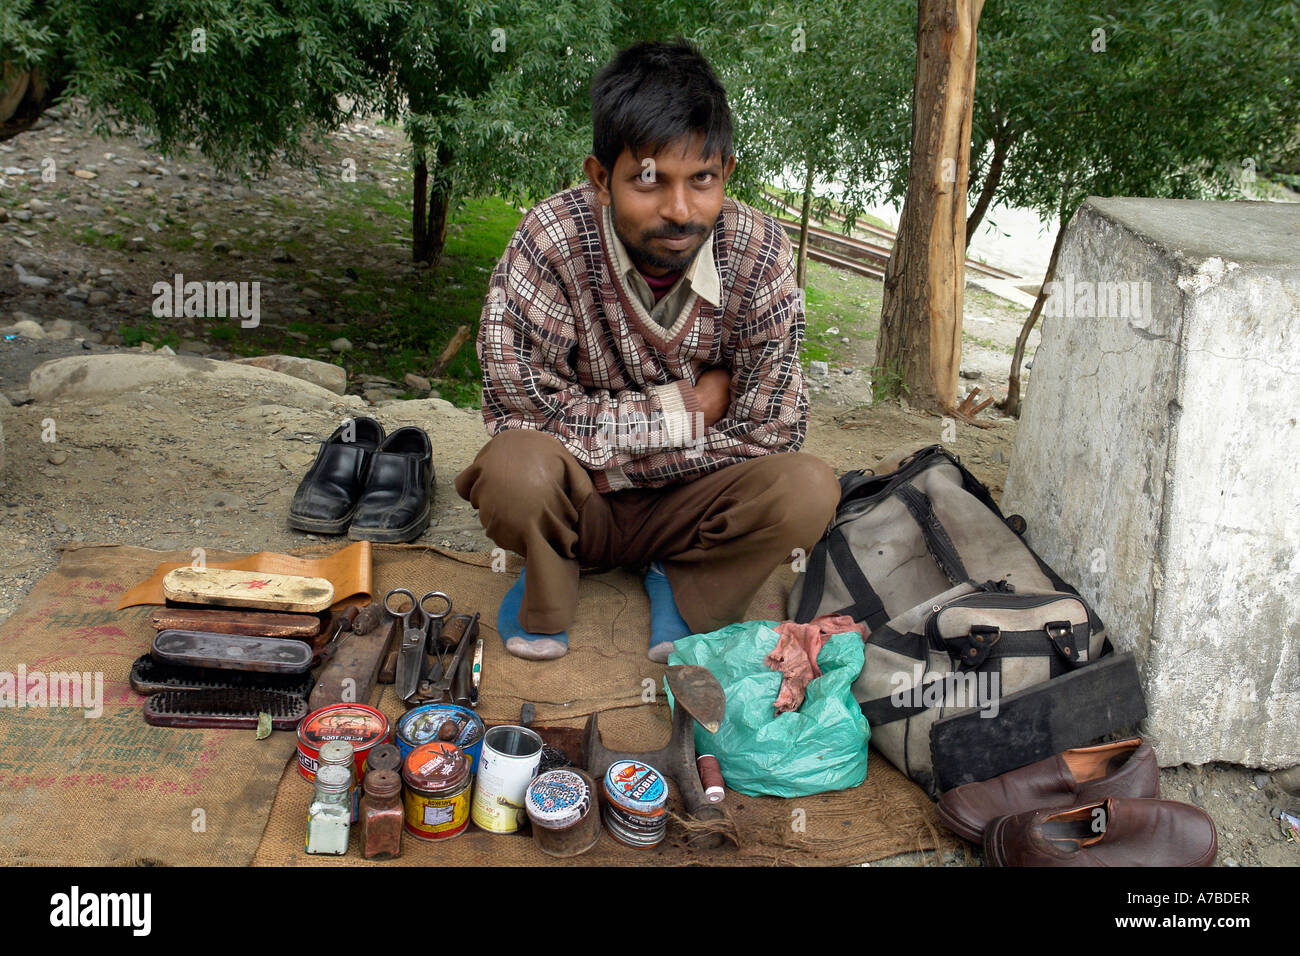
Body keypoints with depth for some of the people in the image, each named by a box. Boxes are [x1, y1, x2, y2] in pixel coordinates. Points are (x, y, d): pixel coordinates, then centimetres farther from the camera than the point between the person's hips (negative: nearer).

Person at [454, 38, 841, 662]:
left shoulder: (760, 253, -15)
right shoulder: (552, 239, -21)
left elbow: (769, 432, -15)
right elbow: (517, 401, -26)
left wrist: (609, 449, -19)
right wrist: (682, 408, -21)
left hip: (687, 501, 2)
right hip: (572, 503, -1)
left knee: (808, 491, -26)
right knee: (513, 469, -35)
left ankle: (683, 587, 4)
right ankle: (547, 588, 1)